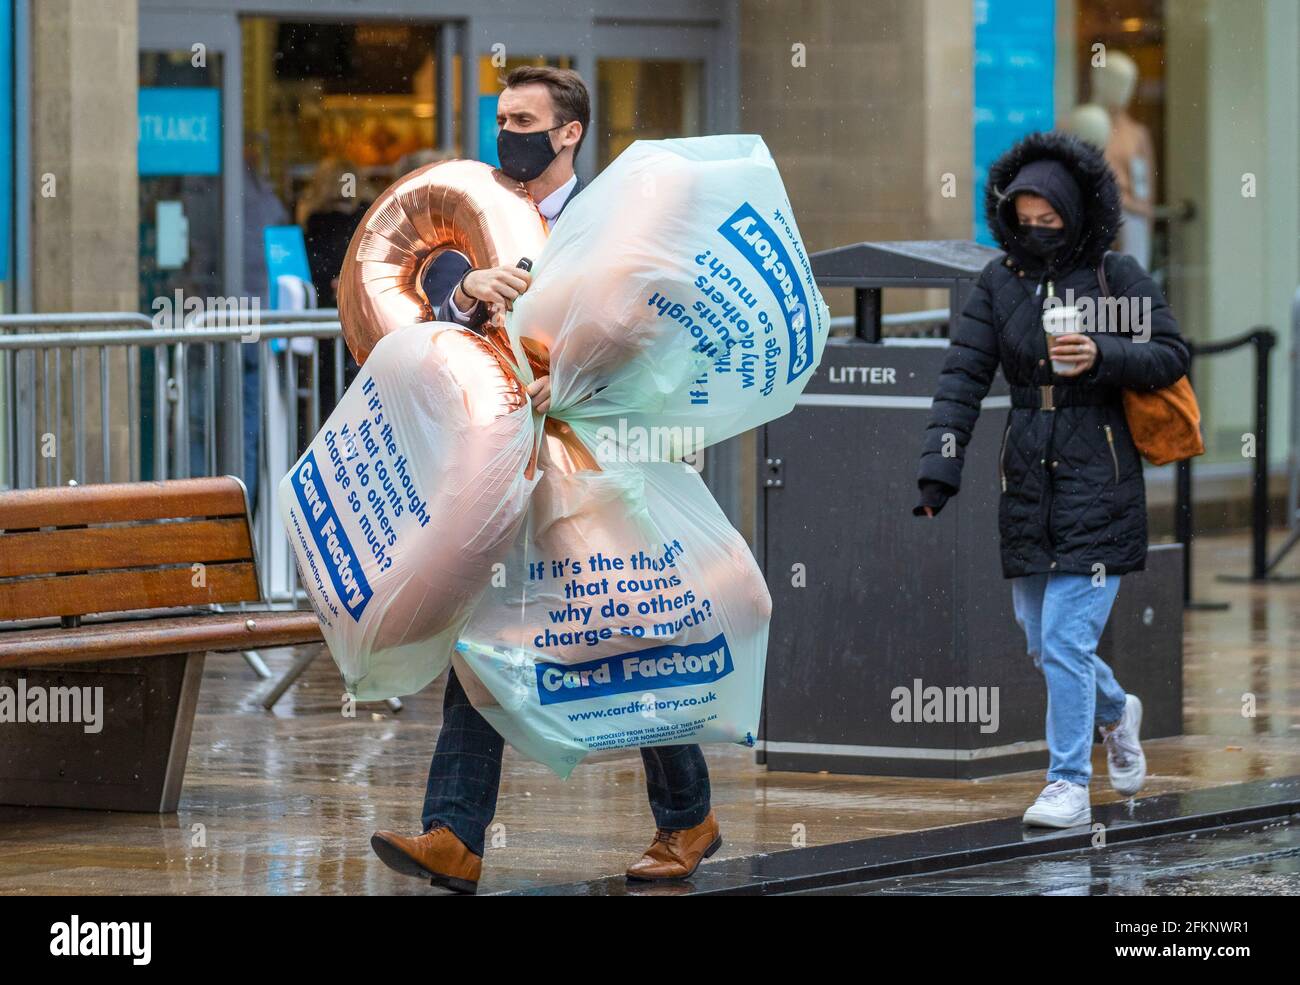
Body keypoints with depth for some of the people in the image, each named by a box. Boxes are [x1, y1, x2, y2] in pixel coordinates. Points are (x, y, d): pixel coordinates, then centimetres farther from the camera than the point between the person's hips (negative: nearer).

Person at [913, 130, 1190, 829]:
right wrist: (939, 468, -10)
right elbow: (963, 376, -1)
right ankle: (1116, 712, 41)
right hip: (1027, 480, 4)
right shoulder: (1000, 281, 6)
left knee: (1066, 637, -10)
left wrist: (1102, 356, -20)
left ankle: (1068, 787, -3)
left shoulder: (1116, 275, -2)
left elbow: (1171, 357, -2)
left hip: (1097, 480, -4)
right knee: (1042, 642, 11)